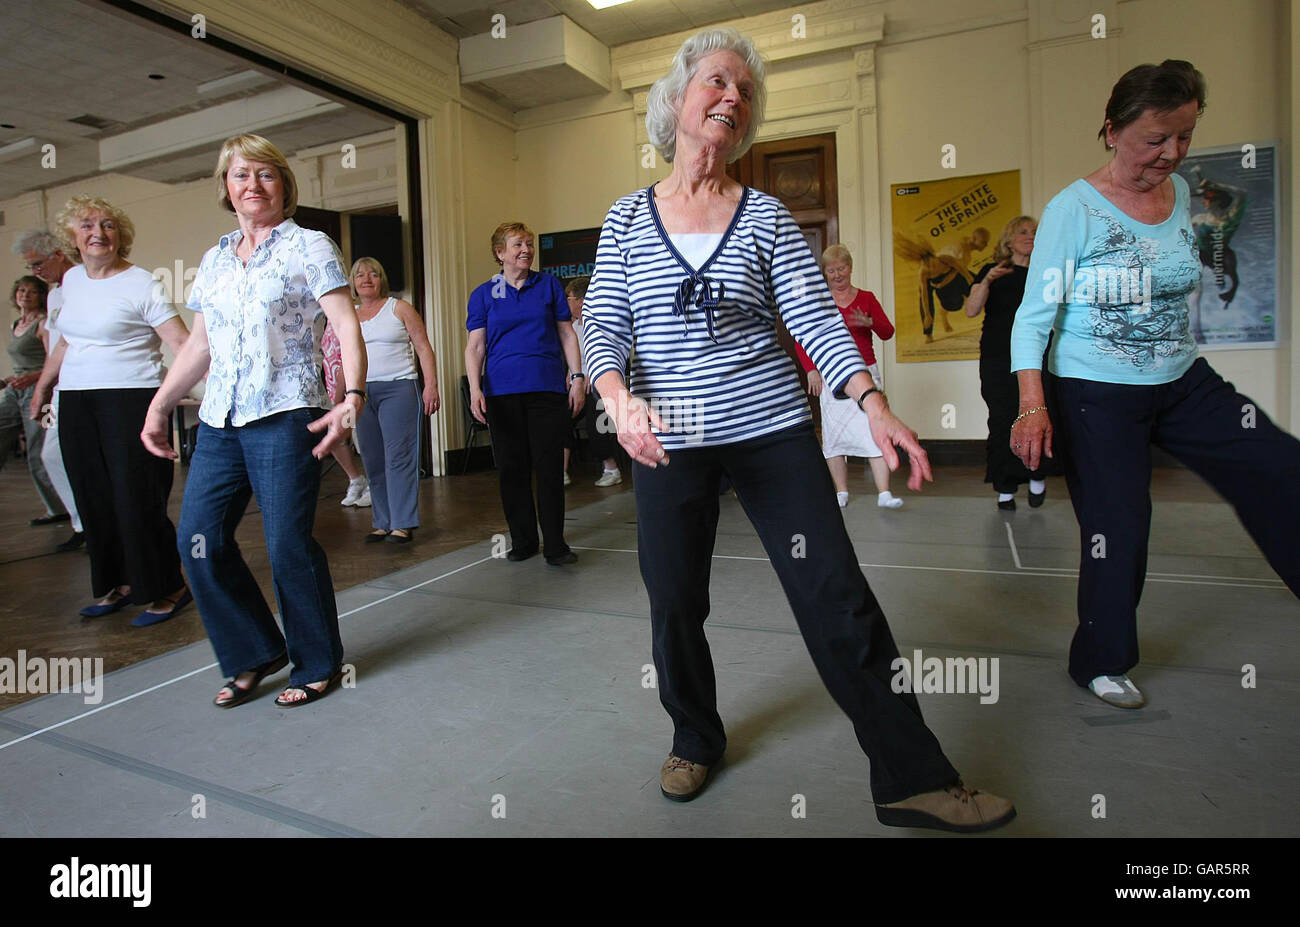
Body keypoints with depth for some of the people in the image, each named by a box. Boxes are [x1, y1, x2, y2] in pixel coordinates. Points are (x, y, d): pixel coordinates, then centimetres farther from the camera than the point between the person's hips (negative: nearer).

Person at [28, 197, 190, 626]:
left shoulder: (141, 284, -6)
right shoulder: (71, 280, 15)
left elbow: (181, 342, -15)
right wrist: (42, 385, 31)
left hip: (131, 398, -7)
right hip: (76, 403, 7)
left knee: (138, 500, -8)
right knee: (94, 499, 9)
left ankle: (167, 590, 4)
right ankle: (119, 585, 21)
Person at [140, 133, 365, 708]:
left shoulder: (309, 247, 2)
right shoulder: (214, 260, 19)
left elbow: (347, 328, -8)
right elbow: (199, 347, 22)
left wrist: (353, 397, -21)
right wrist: (158, 407, 19)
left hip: (285, 415, -6)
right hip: (219, 421, 7)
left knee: (288, 546, -6)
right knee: (199, 541, 2)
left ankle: (318, 665, 14)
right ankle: (255, 654, 20)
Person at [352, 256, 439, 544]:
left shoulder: (399, 308, 6)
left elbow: (424, 349, 0)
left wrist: (431, 386, -10)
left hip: (399, 388, -5)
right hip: (363, 392, 5)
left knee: (398, 456, -10)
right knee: (373, 461, 4)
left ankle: (402, 524, -8)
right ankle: (383, 523, 11)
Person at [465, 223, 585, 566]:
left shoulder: (549, 285, 10)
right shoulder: (483, 295, 10)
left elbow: (567, 334, 11)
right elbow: (475, 347, 6)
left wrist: (578, 377, 1)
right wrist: (475, 389, -8)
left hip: (547, 388, -1)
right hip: (502, 392, 1)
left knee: (549, 466, -4)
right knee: (512, 468, 4)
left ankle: (555, 544, 5)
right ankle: (522, 540, 17)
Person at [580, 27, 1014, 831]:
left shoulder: (767, 216, 5)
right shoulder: (628, 218, 6)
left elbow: (816, 319, -3)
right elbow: (603, 326, -1)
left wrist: (873, 403, -19)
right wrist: (618, 396, -23)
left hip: (773, 432, 0)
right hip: (668, 441, 1)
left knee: (839, 600, -4)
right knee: (674, 603, 9)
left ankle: (913, 779, 10)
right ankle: (696, 742, 36)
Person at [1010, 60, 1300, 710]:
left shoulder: (1181, 193, 6)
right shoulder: (1073, 209, -14)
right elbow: (1034, 315, -19)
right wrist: (1032, 405, -30)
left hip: (1183, 384, 7)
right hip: (1097, 397, -6)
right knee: (1117, 529, -2)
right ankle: (1101, 662, 19)